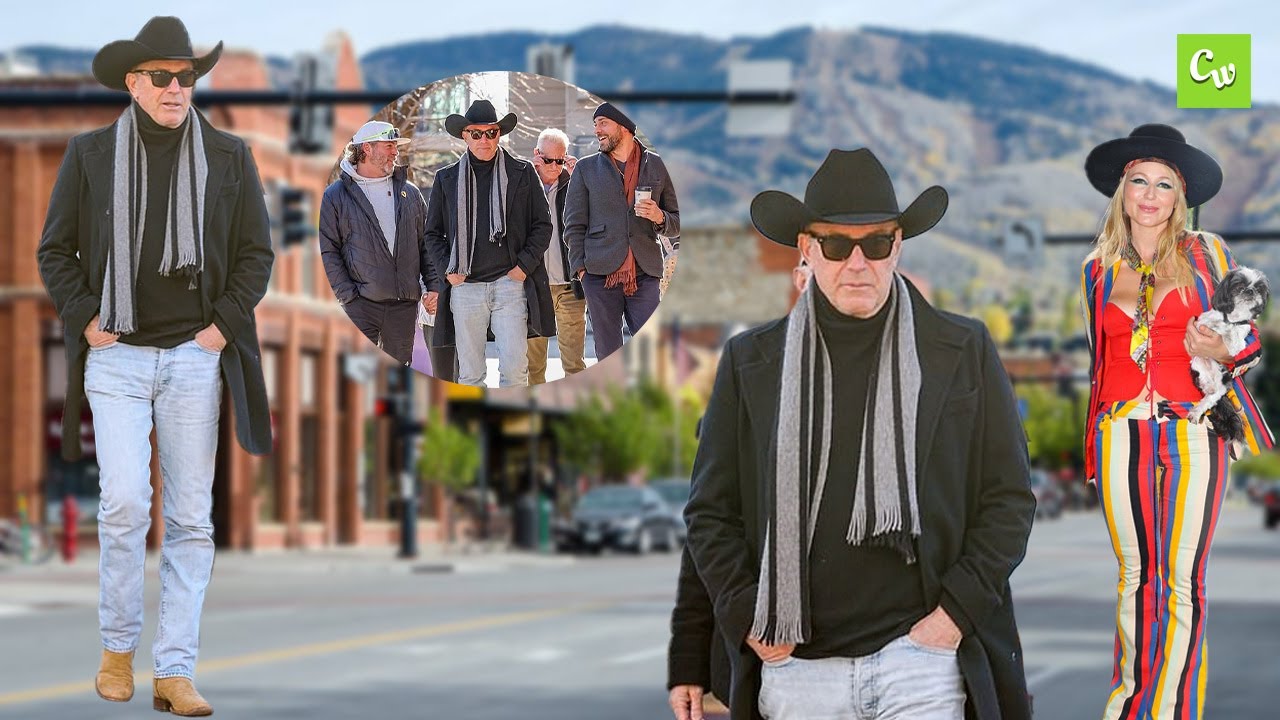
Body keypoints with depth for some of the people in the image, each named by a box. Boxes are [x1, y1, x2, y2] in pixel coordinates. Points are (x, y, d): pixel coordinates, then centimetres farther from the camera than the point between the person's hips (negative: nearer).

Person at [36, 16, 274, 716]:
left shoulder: (228, 157, 6)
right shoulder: (89, 154, 4)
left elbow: (256, 252, 12)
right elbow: (55, 250, 10)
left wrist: (224, 322, 1)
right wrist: (85, 319, -1)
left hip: (195, 357, 1)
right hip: (117, 355, -1)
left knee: (190, 519, 0)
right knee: (124, 502, -13)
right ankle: (117, 648, 7)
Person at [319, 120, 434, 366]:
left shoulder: (410, 194, 14)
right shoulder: (335, 196, 0)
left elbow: (427, 243, 17)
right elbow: (327, 251, -3)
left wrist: (433, 287, 5)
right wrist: (347, 295, -11)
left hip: (405, 305, 4)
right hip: (360, 305, -4)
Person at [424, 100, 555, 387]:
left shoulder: (522, 173, 7)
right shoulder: (447, 179, 10)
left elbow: (542, 225, 8)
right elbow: (433, 233, 15)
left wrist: (524, 266, -3)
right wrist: (447, 271, 1)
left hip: (510, 282, -1)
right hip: (464, 286, 1)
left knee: (514, 368, -9)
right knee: (469, 374, 3)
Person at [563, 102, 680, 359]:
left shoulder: (656, 165, 11)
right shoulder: (586, 168, 11)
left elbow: (677, 224, 16)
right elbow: (574, 224, 9)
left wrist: (659, 217, -6)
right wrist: (580, 267, -2)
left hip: (645, 274, 0)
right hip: (601, 275, 0)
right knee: (608, 356, 3)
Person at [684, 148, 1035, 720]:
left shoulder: (964, 352, 7)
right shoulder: (751, 362, 10)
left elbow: (1009, 500, 7)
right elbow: (711, 512, 12)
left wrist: (957, 610, -3)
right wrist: (748, 621, 0)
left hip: (919, 655, -1)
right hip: (796, 667, 2)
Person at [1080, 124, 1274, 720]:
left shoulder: (1207, 254, 5)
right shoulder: (1098, 269, 12)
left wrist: (1223, 351, -14)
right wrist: (1091, 444, 20)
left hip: (1193, 431, -2)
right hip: (1122, 435, 2)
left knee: (1184, 581, -5)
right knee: (1136, 576, 4)